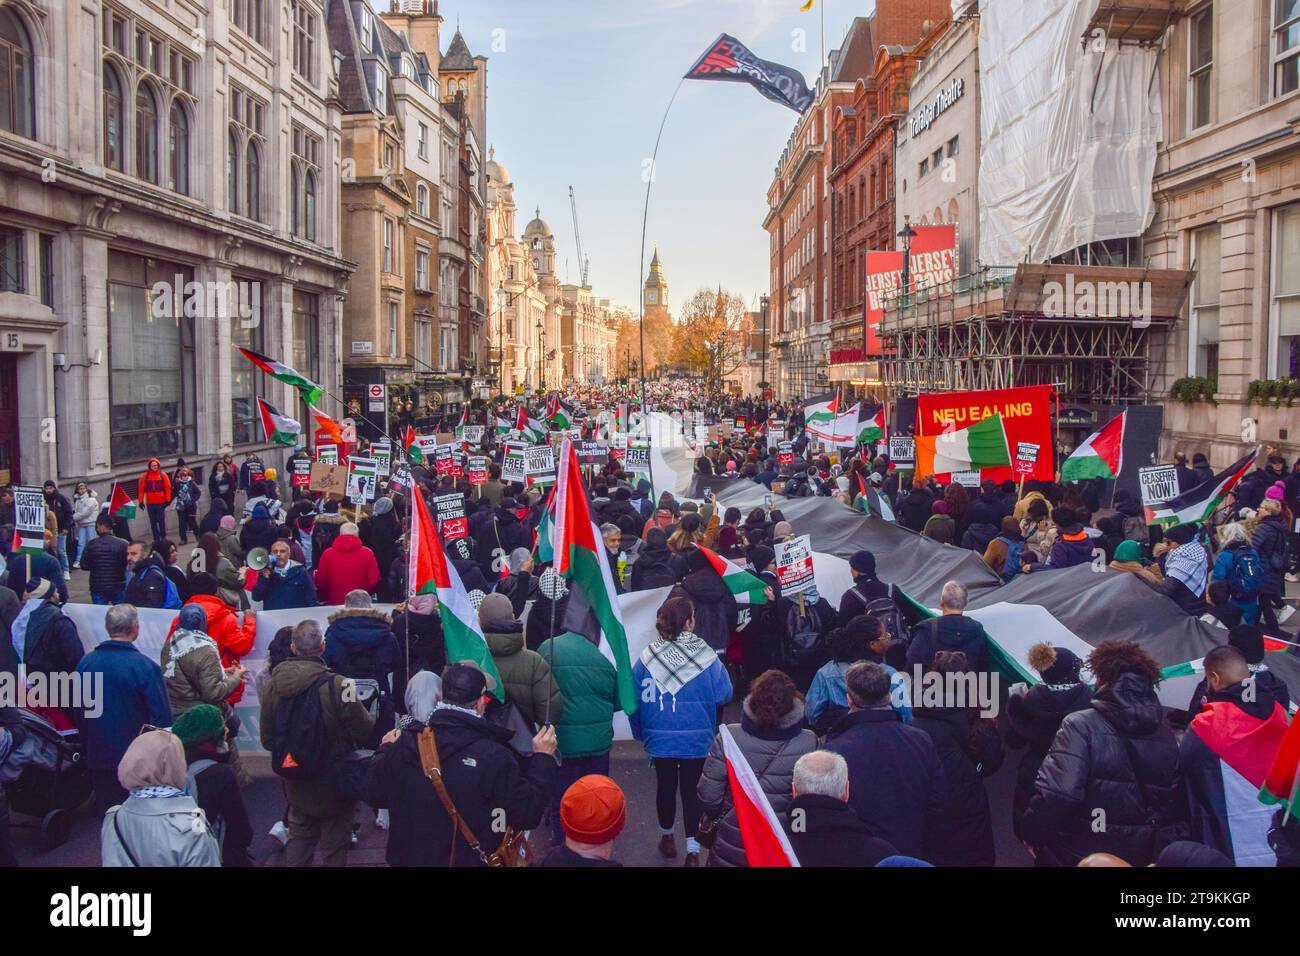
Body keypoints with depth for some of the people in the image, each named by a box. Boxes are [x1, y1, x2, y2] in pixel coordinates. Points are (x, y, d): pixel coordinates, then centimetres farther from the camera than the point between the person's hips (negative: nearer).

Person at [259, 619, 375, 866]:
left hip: (296, 785, 4)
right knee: (334, 847, 12)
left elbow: (267, 739, 2)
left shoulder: (274, 684, -9)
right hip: (334, 785, -4)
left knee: (298, 839, 23)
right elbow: (366, 731, -17)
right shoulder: (336, 685, -26)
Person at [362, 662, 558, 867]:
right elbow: (527, 815, -16)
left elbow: (374, 796, 1)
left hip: (409, 859, 4)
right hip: (470, 860, -3)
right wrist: (543, 759, -6)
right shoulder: (494, 757, -23)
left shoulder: (404, 745, -13)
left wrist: (386, 750, 17)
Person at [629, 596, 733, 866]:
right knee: (691, 789, 8)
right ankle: (692, 850, 6)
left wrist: (640, 731, 8)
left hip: (660, 739, 2)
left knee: (665, 786, 18)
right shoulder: (706, 656, -15)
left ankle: (667, 837, 37)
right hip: (696, 739, -2)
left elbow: (633, 698, -7)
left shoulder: (647, 656, -11)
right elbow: (724, 694, -9)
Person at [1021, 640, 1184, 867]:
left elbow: (1056, 793, -26)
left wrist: (1032, 834, -12)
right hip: (1144, 856, 5)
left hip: (1082, 857, -5)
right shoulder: (1167, 736, 3)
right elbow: (1180, 802, 4)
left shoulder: (1081, 725, -15)